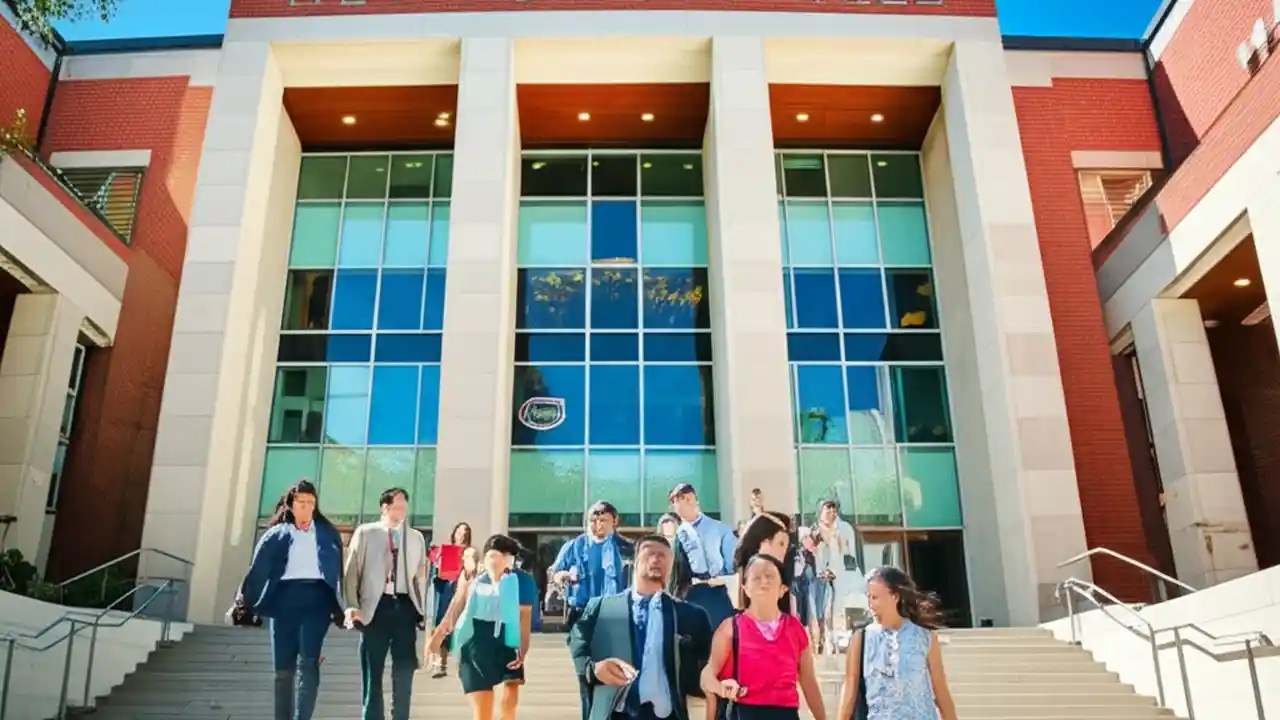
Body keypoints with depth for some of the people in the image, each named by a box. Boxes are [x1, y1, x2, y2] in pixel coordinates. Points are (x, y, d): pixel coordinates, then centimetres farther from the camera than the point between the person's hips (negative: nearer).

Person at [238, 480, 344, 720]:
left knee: (308, 663, -12)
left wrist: (339, 607, 5)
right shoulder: (277, 534, 11)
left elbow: (338, 569, 11)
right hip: (284, 597, 1)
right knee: (283, 667, 4)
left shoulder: (327, 533, 12)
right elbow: (258, 569, 6)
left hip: (316, 597, -1)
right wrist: (244, 602, -2)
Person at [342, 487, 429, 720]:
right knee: (372, 671, 3)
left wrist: (422, 611, 1)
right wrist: (352, 607, -8)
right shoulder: (365, 532, 8)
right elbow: (351, 572, 3)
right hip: (376, 607, -2)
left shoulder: (416, 538, 15)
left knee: (404, 670, 2)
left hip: (405, 606, 2)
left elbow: (421, 576, 10)